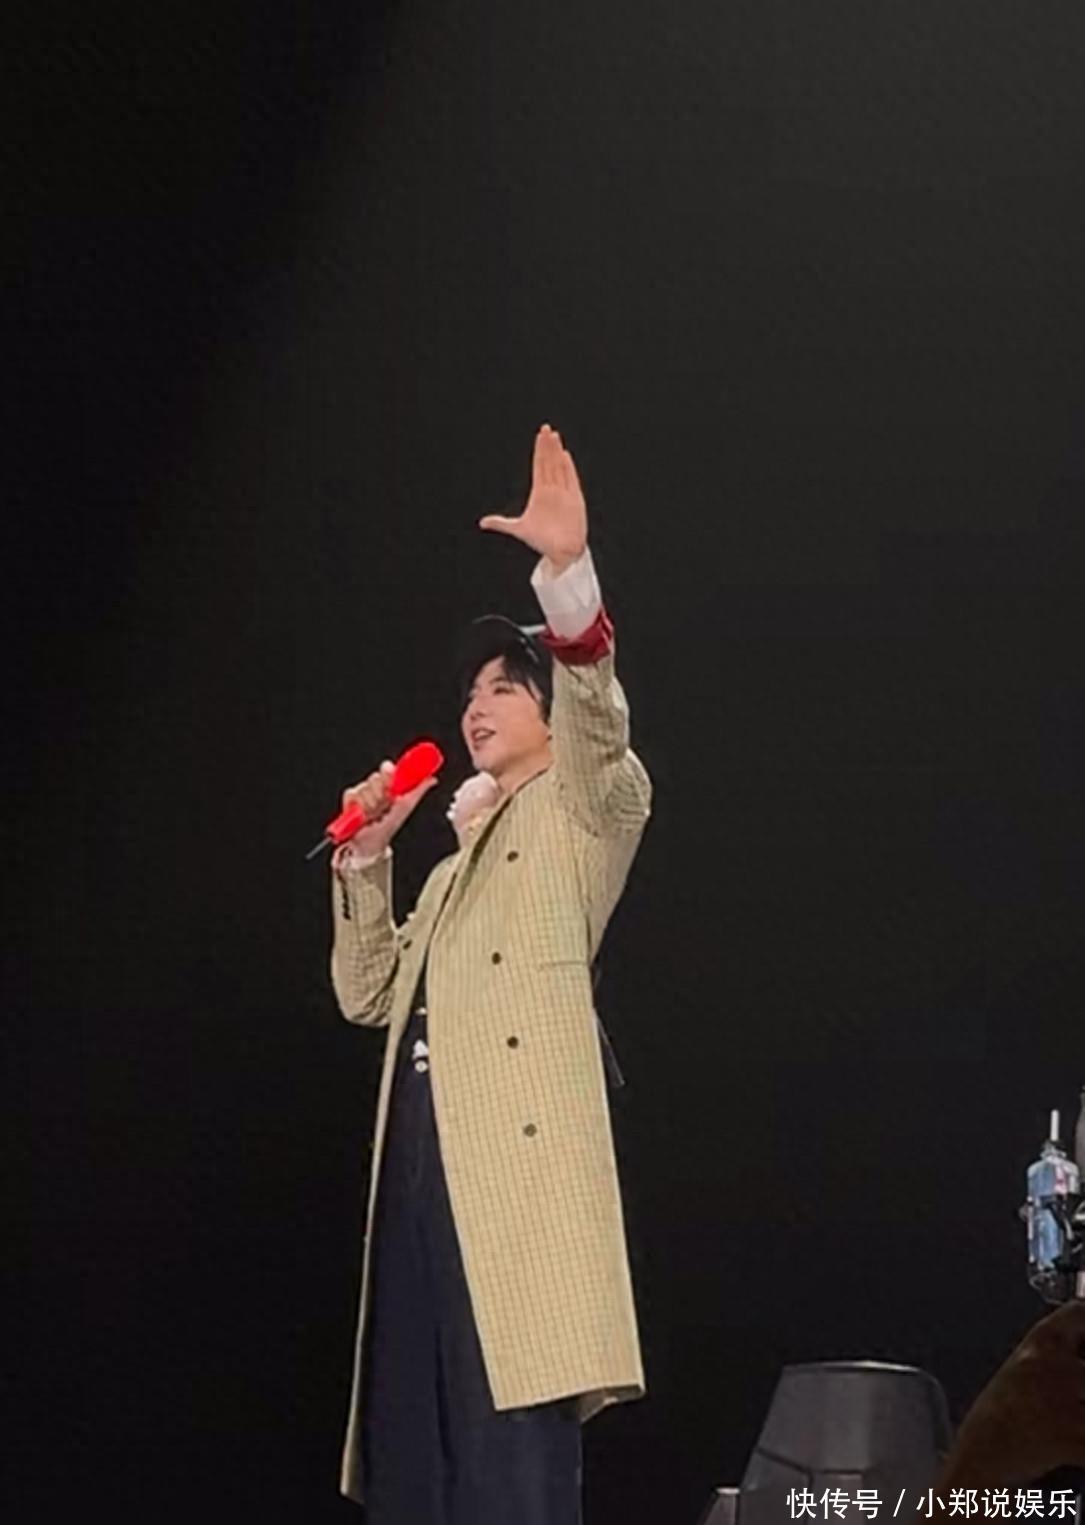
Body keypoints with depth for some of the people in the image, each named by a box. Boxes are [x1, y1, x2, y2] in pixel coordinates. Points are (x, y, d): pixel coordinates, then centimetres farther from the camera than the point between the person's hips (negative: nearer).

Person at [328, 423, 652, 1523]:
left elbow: (599, 729, -16)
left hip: (516, 1161, -8)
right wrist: (364, 859, 13)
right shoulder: (460, 858, 29)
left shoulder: (580, 812, 7)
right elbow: (367, 995, 25)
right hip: (425, 1158, 8)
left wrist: (569, 573, -32)